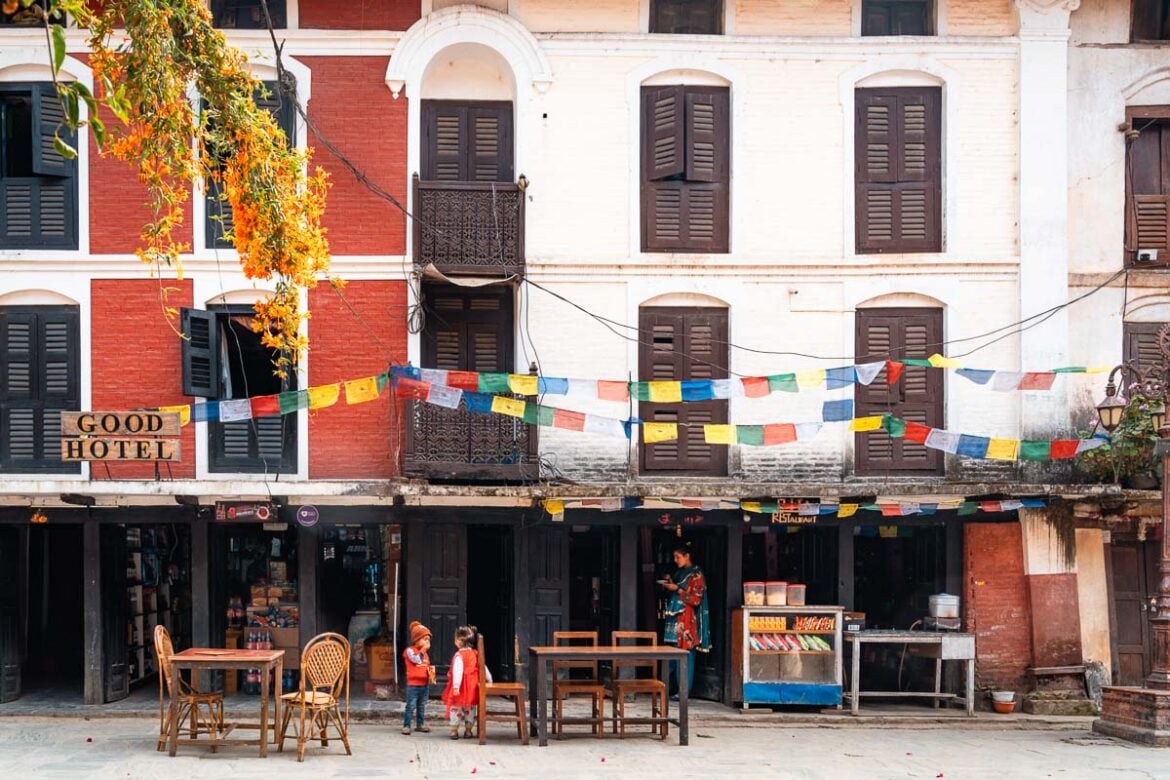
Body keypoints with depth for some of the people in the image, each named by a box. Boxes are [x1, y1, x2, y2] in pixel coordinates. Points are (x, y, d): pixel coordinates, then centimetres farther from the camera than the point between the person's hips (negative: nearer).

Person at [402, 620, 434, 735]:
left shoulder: (425, 652, 14)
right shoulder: (410, 650, -8)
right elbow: (417, 660, -23)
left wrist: (431, 670, 1)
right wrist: (423, 649, -17)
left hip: (425, 683, 7)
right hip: (413, 684, -7)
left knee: (422, 706, 14)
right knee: (411, 706, -6)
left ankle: (420, 724, 23)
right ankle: (406, 725, -2)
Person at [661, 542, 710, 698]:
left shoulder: (696, 574, -6)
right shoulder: (679, 573, 17)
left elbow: (696, 599, -12)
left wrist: (676, 589, -14)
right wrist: (668, 586, 8)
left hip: (687, 620, -7)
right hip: (675, 618, 7)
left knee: (685, 655, -5)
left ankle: (684, 691, -1)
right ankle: (671, 688, 10)